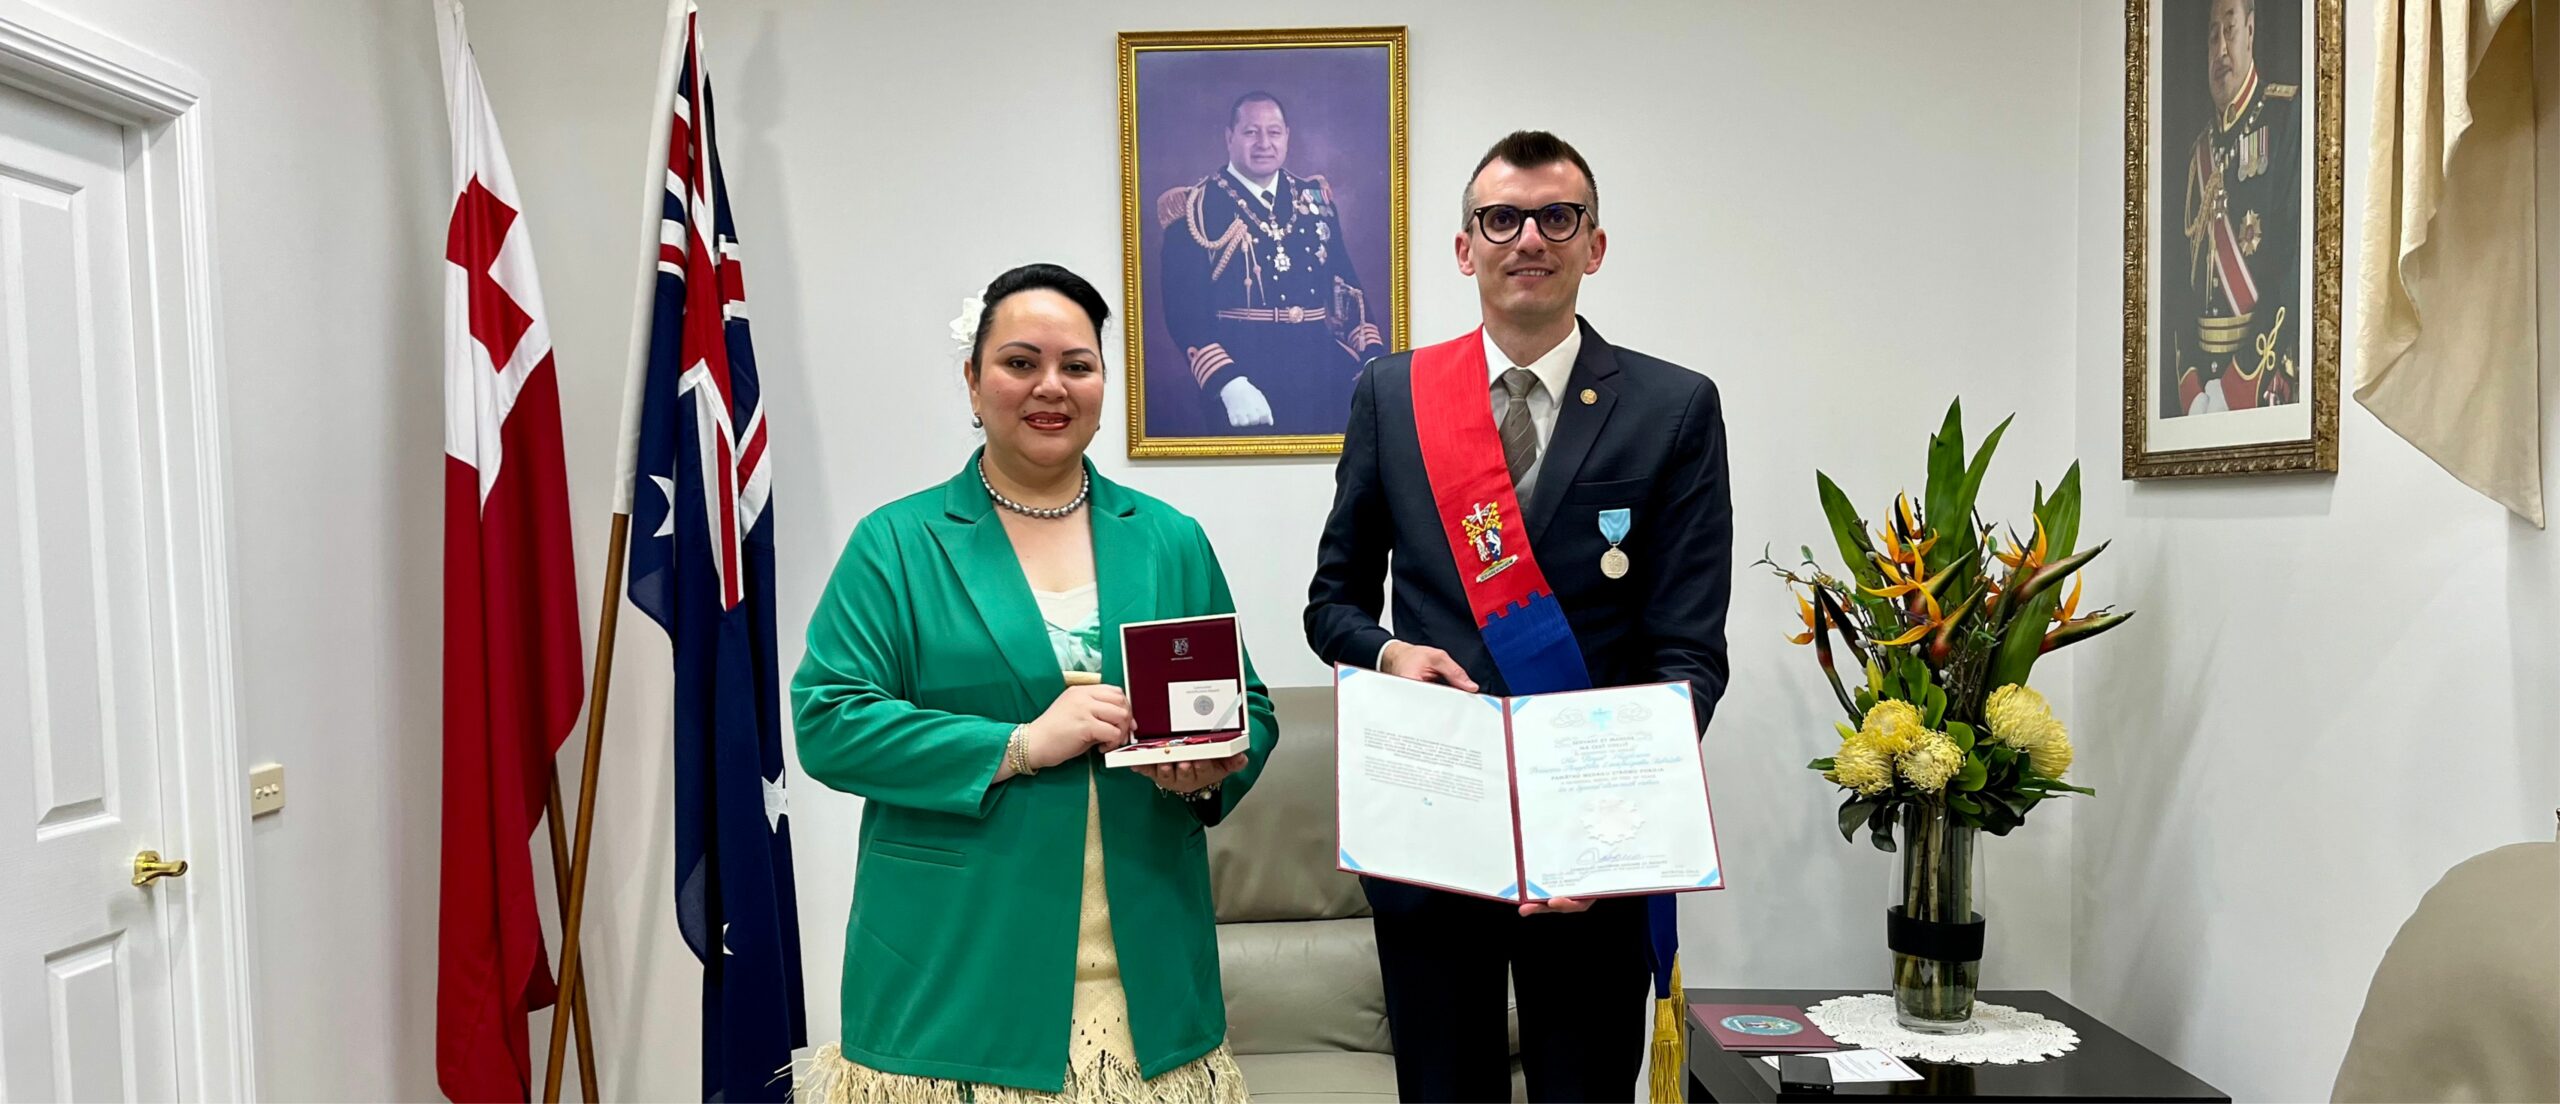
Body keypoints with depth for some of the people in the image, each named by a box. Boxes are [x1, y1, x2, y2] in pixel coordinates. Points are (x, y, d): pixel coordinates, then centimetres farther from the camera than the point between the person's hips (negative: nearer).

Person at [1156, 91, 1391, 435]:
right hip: (1246, 385, -4)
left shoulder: (1315, 198, 12)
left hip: (1323, 380, 5)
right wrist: (1228, 384, -23)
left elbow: (1347, 286, 12)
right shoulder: (1196, 210, -3)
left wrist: (1374, 358, -3)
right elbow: (1184, 309, -11)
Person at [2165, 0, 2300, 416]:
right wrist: (2191, 390, -2)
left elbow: (2294, 257, -9)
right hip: (2199, 376, 5)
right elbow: (2179, 285, 12)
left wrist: (2237, 386, -14)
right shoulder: (2197, 153, 16)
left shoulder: (2286, 119, -1)